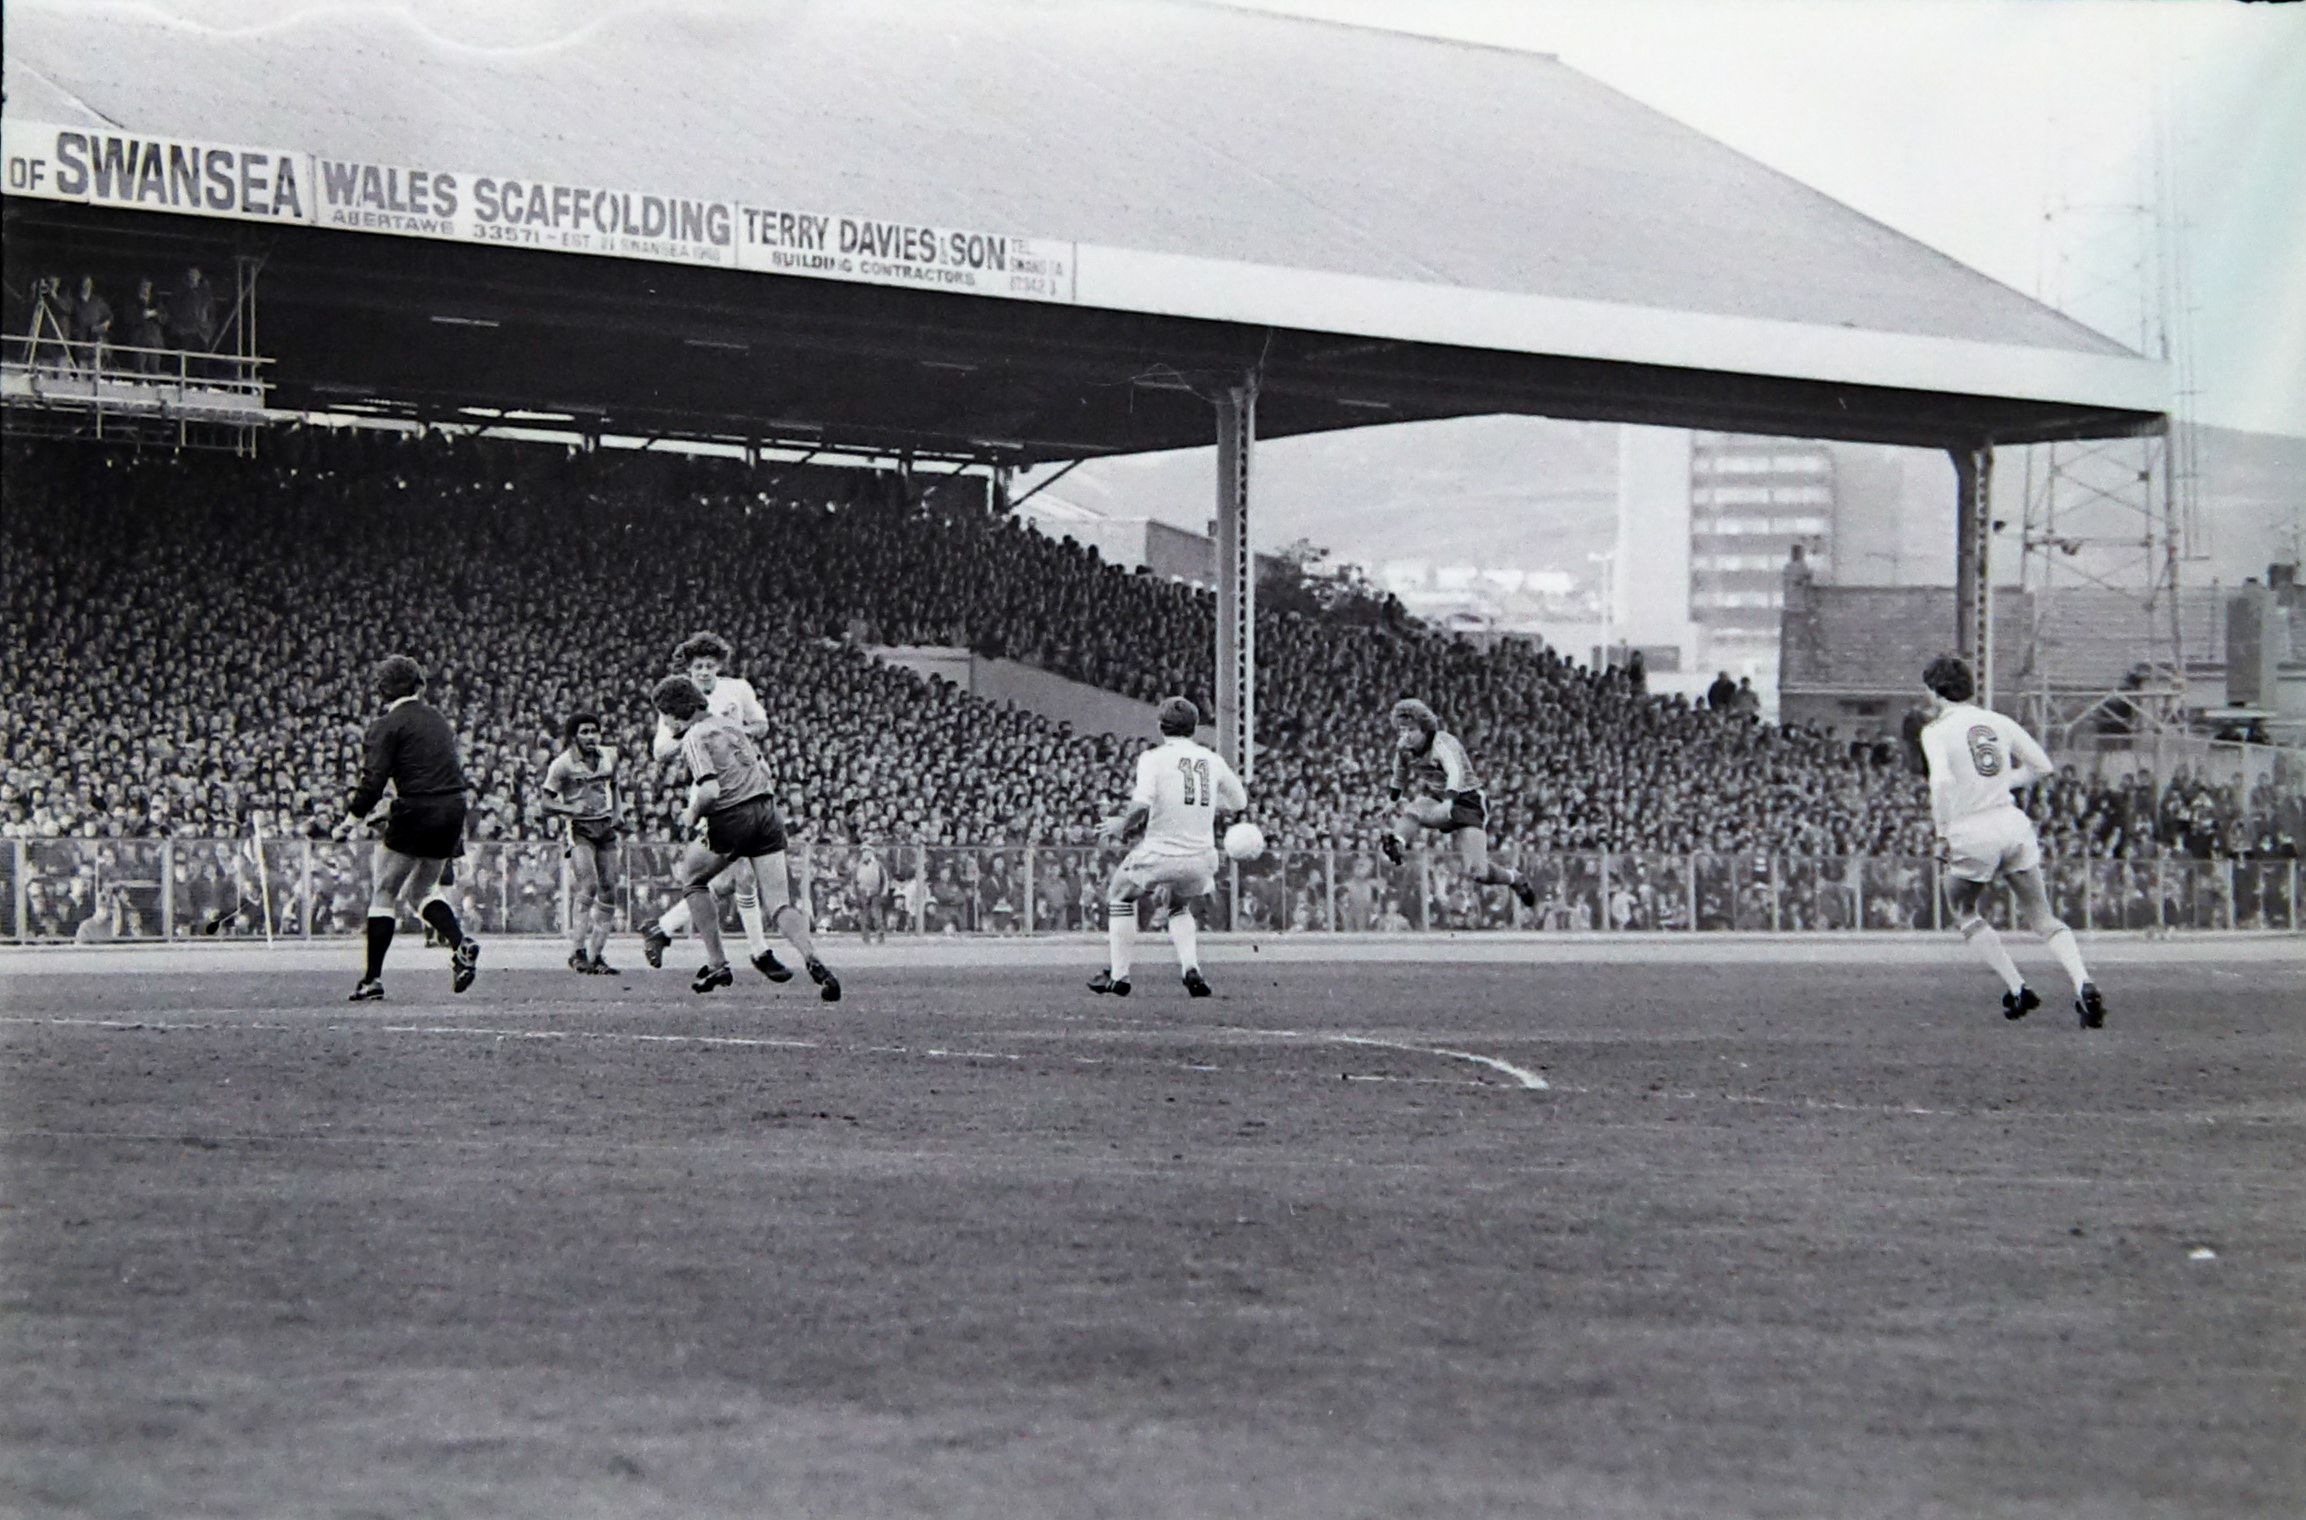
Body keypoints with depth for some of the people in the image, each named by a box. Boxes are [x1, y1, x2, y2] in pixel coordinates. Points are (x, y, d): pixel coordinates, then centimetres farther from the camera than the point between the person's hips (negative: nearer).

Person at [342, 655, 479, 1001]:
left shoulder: (387, 726, -6)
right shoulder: (437, 718, 15)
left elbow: (374, 783, -12)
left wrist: (352, 818, 0)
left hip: (416, 815, -6)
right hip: (454, 810, 6)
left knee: (385, 892, 5)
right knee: (422, 888, 22)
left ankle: (373, 979, 2)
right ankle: (460, 943, -2)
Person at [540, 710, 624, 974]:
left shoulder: (609, 756, 6)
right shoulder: (562, 764, -10)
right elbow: (547, 802, -9)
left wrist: (615, 816, 11)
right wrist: (572, 808, -26)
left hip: (605, 827, 5)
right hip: (580, 829, -5)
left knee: (609, 891, 1)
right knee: (589, 886, -20)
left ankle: (595, 955, 9)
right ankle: (577, 952, -16)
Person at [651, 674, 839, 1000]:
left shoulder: (695, 738, -7)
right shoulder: (729, 723, 18)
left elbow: (709, 790, -21)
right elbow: (764, 769, 24)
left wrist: (692, 815, -1)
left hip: (732, 820, -6)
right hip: (766, 809, 6)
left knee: (692, 876, 21)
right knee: (779, 904, 1)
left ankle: (717, 964, 16)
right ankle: (812, 959, -25)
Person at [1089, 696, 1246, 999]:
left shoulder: (1154, 758, -6)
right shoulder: (1212, 760, 8)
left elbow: (1142, 804, -19)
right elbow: (1239, 801, 19)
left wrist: (1122, 826, -3)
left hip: (1159, 852, -4)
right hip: (1202, 857, 4)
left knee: (1120, 895, 22)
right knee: (1180, 907, 31)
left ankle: (1118, 975, 16)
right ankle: (1191, 969, 8)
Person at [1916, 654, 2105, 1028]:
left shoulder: (1936, 731, -5)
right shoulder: (1997, 722, 11)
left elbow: (1942, 781, -21)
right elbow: (2041, 766, 15)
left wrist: (1942, 832, -12)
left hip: (1971, 833, -4)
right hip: (2013, 823, 4)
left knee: (1964, 913, 21)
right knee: (2043, 918, 7)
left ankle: (2017, 989, 10)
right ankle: (2082, 983, -16)